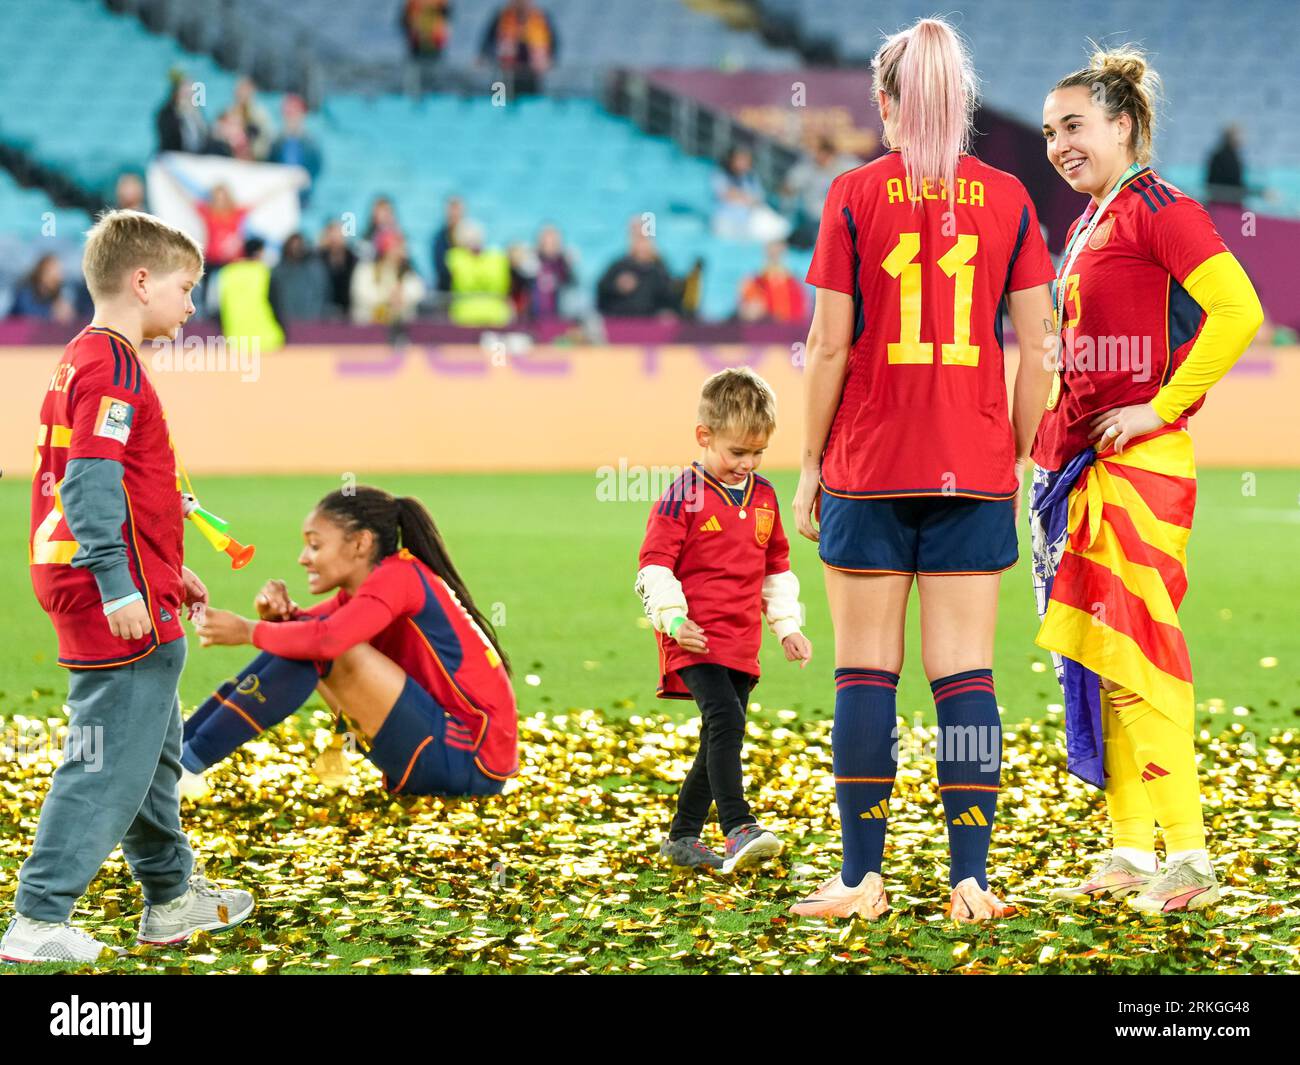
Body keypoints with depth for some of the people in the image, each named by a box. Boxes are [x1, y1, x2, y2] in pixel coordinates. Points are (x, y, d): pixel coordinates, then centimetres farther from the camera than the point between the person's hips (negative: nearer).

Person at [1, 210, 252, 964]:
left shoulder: (87, 360, 17)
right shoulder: (111, 366, -15)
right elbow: (90, 483, -23)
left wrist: (165, 569, 25)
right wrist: (120, 586, -25)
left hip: (138, 601, 11)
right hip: (121, 612, -11)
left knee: (155, 753, 20)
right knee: (109, 764, -9)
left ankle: (173, 899, 31)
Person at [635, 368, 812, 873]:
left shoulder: (764, 496, 12)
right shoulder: (683, 496, -8)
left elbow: (776, 566, 23)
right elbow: (654, 564, -8)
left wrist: (787, 626, 19)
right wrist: (673, 618, -19)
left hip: (741, 641, 7)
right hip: (696, 639, -7)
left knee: (720, 741, 10)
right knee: (725, 723, -24)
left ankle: (682, 836, 20)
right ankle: (738, 828, -30)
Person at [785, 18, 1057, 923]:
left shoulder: (855, 195, -4)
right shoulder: (1007, 200, 2)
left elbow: (830, 346, -5)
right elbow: (1036, 351, 2)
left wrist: (811, 464, 3)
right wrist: (1018, 460, 11)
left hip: (869, 469, -2)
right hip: (975, 470, 2)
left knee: (866, 675, 4)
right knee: (966, 677, 3)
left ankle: (864, 879, 4)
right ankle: (971, 881, 1)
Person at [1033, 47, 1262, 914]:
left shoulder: (1157, 208, -9)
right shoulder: (1088, 224, 18)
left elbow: (1239, 312, -20)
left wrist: (1161, 407, -17)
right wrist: (1051, 449, 16)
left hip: (1137, 461, -9)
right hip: (1080, 461, 9)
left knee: (1136, 653, -12)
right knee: (1095, 656, 9)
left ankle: (1188, 857, -10)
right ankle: (1129, 850, 14)